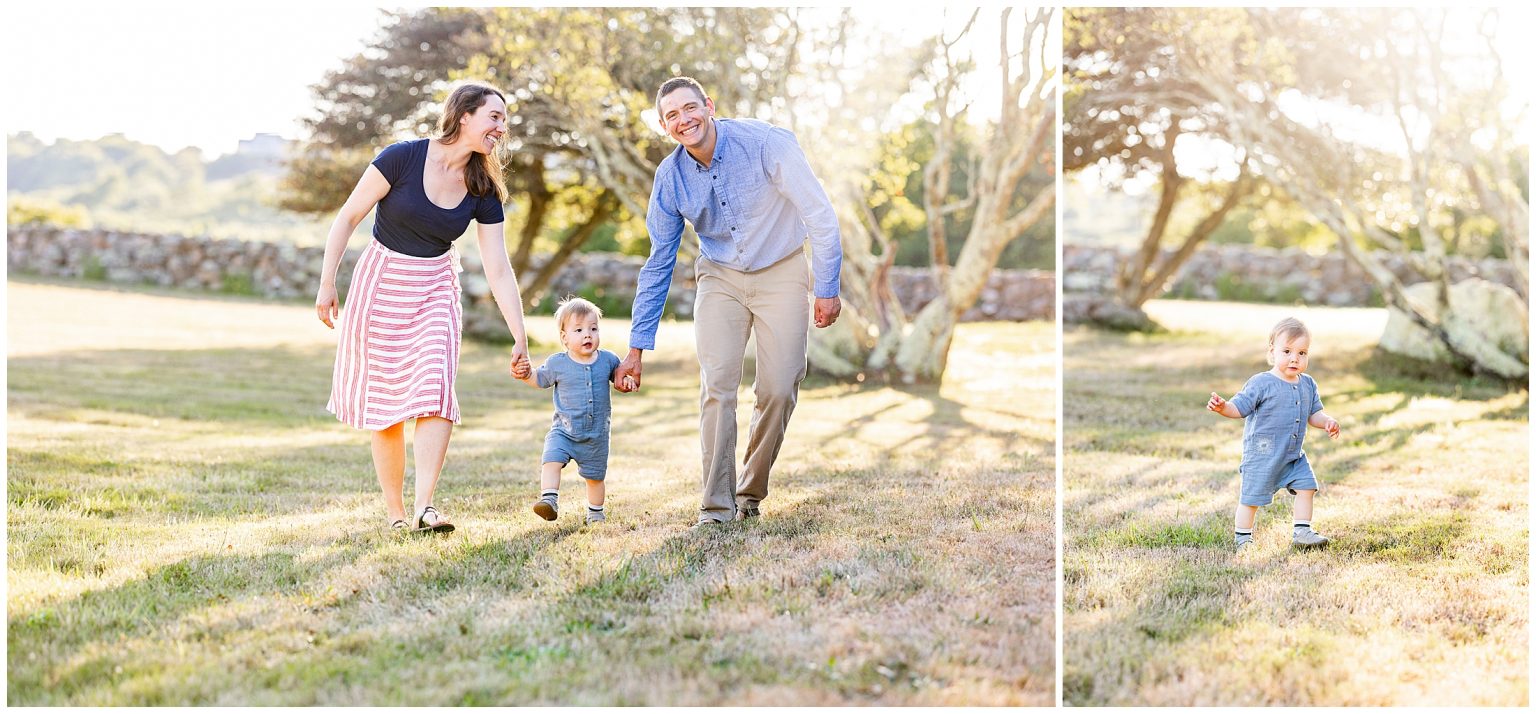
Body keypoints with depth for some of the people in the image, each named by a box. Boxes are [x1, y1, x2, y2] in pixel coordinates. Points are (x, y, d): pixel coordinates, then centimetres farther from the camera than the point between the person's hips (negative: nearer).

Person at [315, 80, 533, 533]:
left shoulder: (483, 191, -5)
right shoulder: (403, 158, -16)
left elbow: (498, 270, -2)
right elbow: (348, 218, -9)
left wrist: (520, 339, -5)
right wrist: (327, 284, -9)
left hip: (435, 291, 3)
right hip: (381, 284, -2)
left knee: (435, 393, -16)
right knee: (384, 402, 2)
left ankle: (423, 508, -18)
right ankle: (394, 511, 13)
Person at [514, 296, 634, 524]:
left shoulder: (608, 360, -5)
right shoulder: (557, 363, -7)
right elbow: (541, 379, 8)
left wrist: (628, 381, -13)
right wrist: (525, 375, -12)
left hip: (596, 435, 1)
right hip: (563, 430, -1)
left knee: (595, 476, 14)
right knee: (551, 460, -25)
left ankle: (596, 511, 32)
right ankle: (549, 500, -27)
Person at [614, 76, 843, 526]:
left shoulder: (766, 143, -22)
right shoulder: (669, 177, -10)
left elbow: (819, 214, -16)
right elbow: (658, 264, -1)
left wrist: (827, 289, -17)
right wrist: (637, 347, -1)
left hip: (781, 273, -2)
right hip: (720, 278, 2)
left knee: (779, 390, -6)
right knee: (716, 387, -13)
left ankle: (751, 493, 14)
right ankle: (717, 506, -10)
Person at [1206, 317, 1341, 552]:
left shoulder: (1308, 385, 5)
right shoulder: (1261, 383, -16)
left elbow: (1313, 413, 15)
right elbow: (1239, 407, -16)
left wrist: (1327, 422, -5)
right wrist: (1222, 407, -36)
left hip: (1294, 456, 6)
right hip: (1262, 455, -6)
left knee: (1306, 486, 5)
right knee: (1252, 497, 0)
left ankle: (1302, 531, 18)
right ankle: (1242, 537, 15)